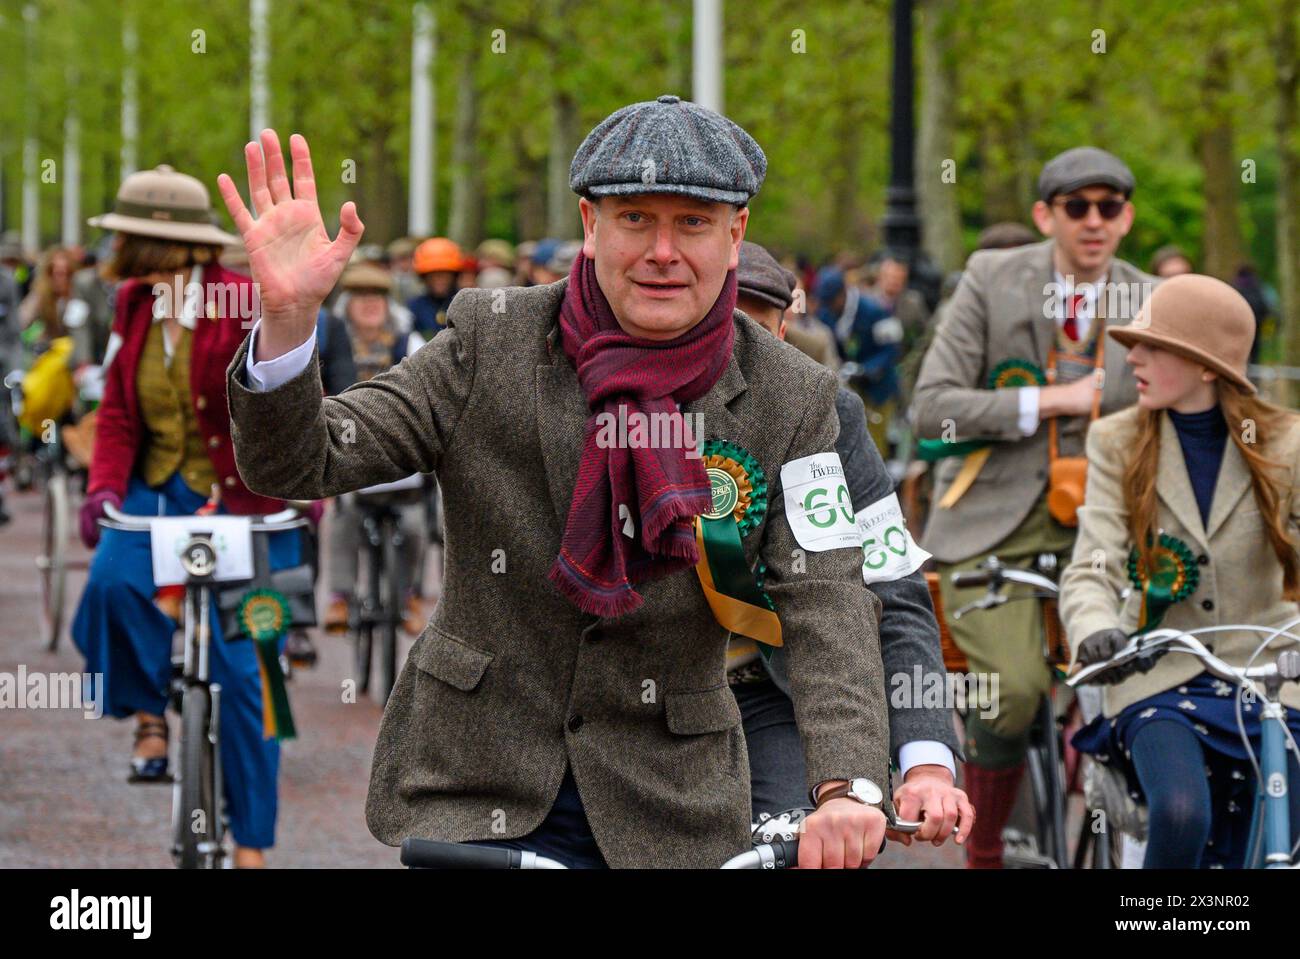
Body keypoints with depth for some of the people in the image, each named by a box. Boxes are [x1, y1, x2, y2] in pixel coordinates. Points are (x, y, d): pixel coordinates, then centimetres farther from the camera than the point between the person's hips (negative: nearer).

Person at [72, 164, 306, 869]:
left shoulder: (250, 306, -14)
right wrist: (105, 487, -9)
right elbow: (118, 410, 7)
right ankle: (151, 716, -1)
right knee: (113, 585, -28)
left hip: (244, 503, -4)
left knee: (242, 671, -4)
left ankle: (251, 842, 8)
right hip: (158, 489, 4)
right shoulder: (134, 306, 3)